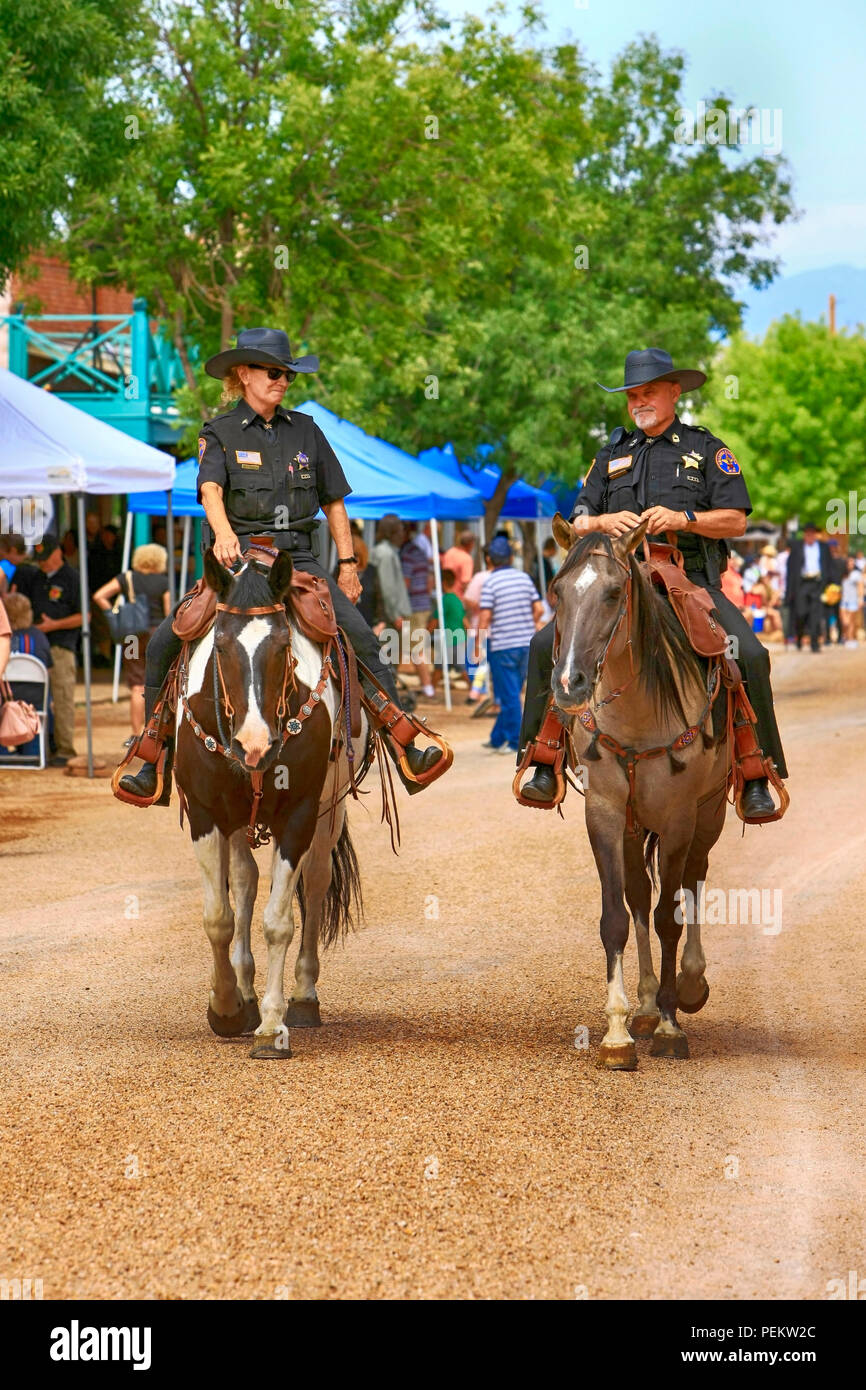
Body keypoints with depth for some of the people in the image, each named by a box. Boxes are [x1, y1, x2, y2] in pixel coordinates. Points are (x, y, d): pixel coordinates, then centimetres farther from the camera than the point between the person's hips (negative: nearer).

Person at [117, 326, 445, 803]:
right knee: (165, 645, -17)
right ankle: (155, 767, -6)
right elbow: (210, 488, -16)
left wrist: (348, 564, 13)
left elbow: (334, 501, 19)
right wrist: (223, 531, -36)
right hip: (237, 562, -2)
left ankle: (404, 751, -19)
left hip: (298, 560, 2)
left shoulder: (305, 431, 13)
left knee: (360, 638, -20)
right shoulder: (219, 434, 4)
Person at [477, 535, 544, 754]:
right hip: (526, 643, 5)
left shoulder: (491, 582, -10)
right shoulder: (524, 578, 5)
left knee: (509, 696, 0)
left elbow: (485, 615, -14)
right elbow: (539, 609, 4)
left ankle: (515, 742, 2)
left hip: (502, 645, -5)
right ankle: (498, 739, 21)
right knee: (511, 694, 13)